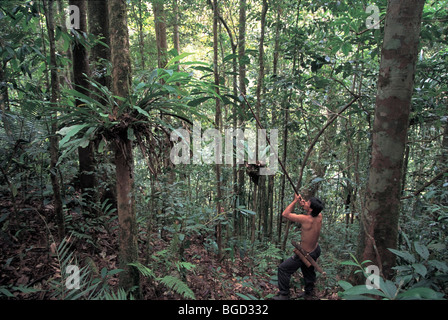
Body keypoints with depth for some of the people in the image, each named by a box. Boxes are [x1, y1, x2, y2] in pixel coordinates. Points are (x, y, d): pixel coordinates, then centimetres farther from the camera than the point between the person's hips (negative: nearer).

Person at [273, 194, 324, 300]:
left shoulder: (306, 219, -34)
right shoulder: (319, 216, -15)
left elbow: (285, 214, -25)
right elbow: (312, 211, 12)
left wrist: (295, 201, -17)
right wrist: (303, 205, -4)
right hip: (316, 251, 8)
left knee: (283, 268, 5)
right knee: (308, 271, 31)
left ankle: (283, 295, 16)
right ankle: (308, 293, 48)